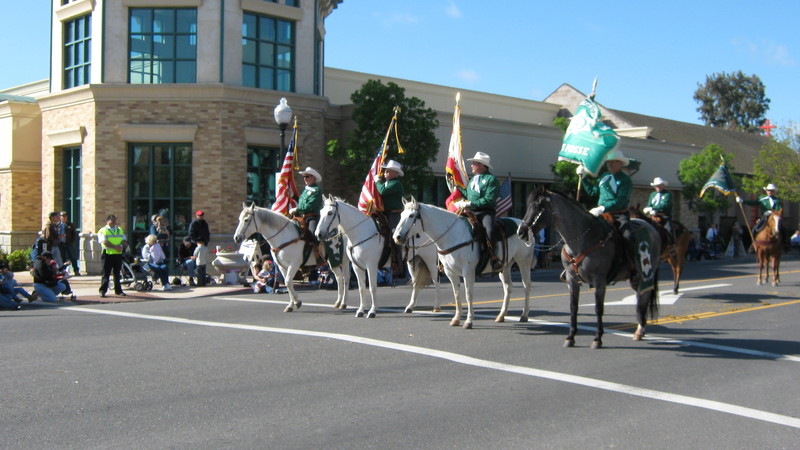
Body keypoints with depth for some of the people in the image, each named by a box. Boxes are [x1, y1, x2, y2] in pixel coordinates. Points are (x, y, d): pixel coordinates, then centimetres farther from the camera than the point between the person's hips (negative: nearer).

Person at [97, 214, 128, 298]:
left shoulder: (120, 230, 19)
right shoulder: (103, 230, 1)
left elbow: (124, 241, 12)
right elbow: (104, 242, -13)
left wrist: (121, 246, -10)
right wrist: (115, 247, -21)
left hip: (118, 254, 5)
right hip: (107, 254, -5)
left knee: (117, 273, 10)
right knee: (106, 273, -4)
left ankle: (118, 290, 16)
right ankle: (102, 291, -1)